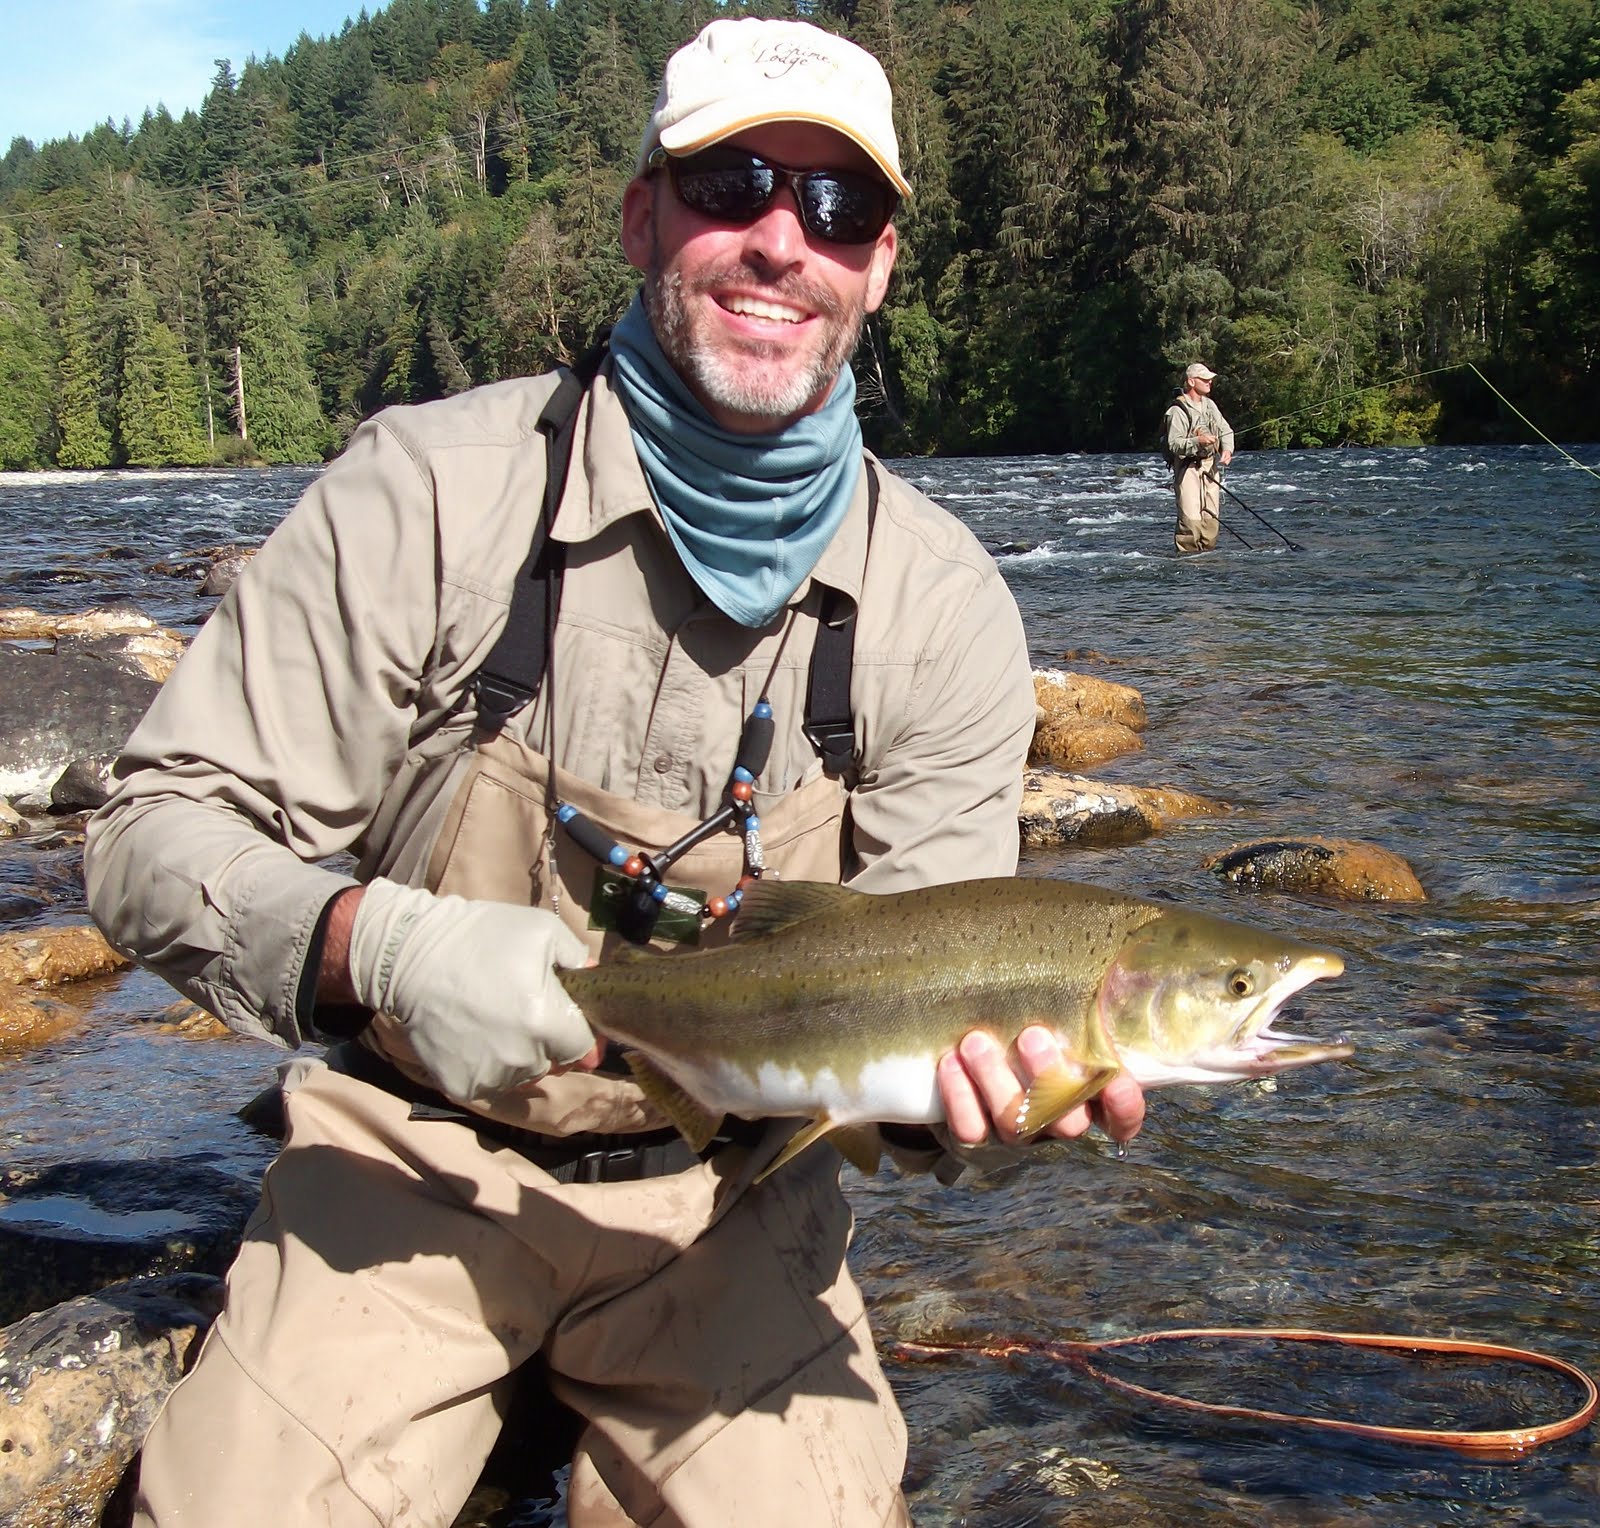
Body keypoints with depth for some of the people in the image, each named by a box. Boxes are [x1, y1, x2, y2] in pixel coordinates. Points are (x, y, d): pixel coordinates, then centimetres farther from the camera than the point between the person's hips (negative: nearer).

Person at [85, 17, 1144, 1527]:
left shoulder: (942, 604, -6)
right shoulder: (433, 492, -13)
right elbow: (161, 831, -11)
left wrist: (976, 1072, -29)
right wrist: (378, 942, -30)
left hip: (724, 1194, 2)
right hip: (410, 1162, -2)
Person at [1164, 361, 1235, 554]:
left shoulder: (1209, 405, 12)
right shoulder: (1178, 411, -12)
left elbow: (1226, 430, 18)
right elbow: (1174, 444, -18)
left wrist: (1227, 449, -2)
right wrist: (1197, 441, -33)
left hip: (1210, 466, 7)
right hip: (1188, 468, -7)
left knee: (1211, 517, 6)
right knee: (1191, 518, -15)